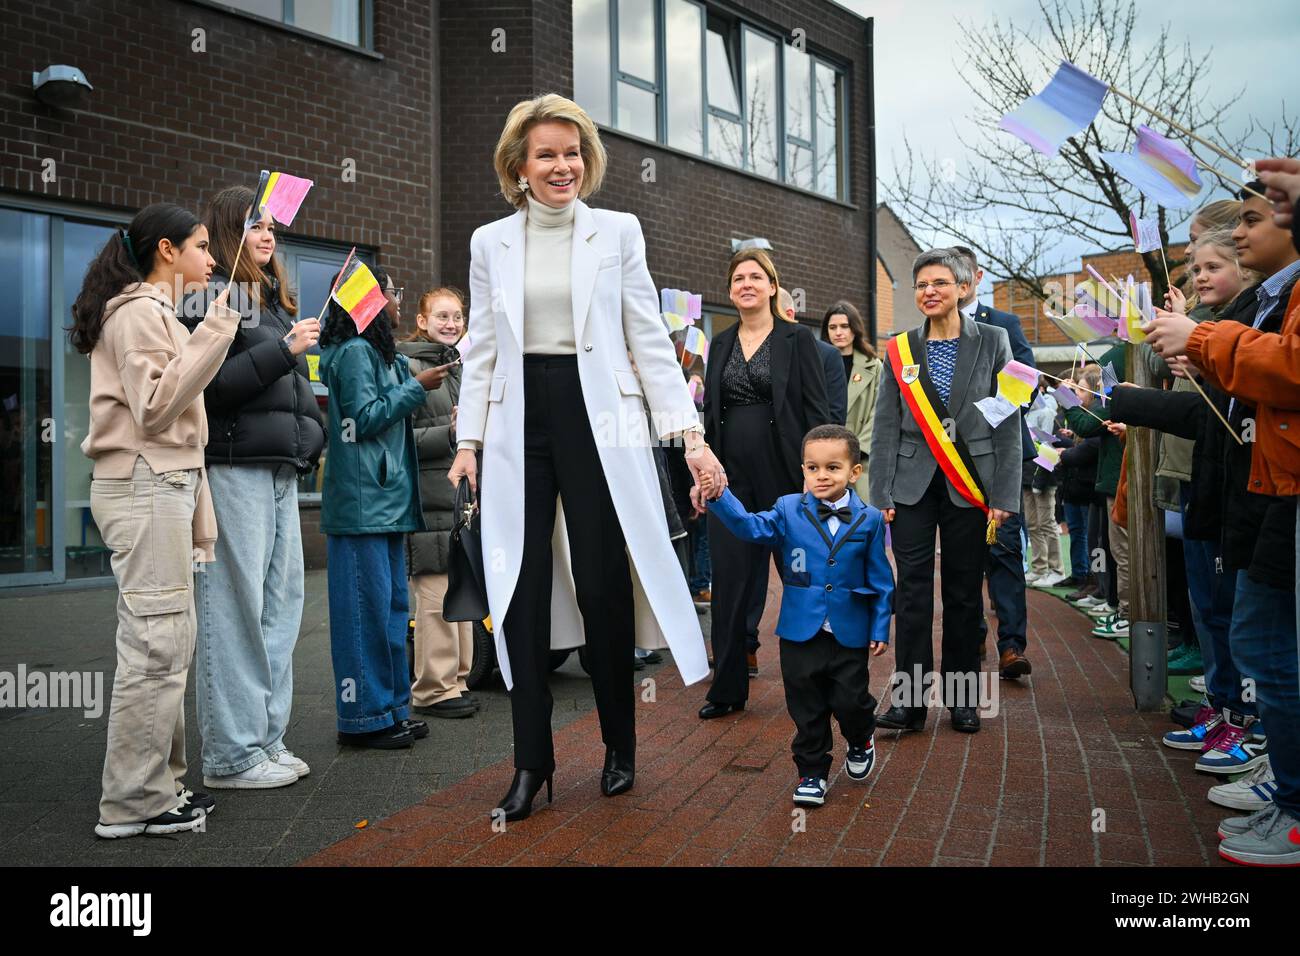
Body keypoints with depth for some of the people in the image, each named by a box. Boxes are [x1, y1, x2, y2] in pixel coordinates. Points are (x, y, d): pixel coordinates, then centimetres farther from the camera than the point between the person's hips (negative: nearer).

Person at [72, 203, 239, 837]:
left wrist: (196, 515, 17)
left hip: (163, 484, 10)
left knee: (166, 641, 9)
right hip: (145, 488, -10)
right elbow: (156, 409, -19)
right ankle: (134, 803, -2)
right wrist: (216, 327, -20)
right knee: (158, 642, -9)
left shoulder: (156, 311, 23)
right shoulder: (140, 311, -7)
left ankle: (158, 785, 15)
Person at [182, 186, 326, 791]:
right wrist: (283, 350, -15)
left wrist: (312, 435, 16)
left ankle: (267, 737, 16)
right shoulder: (211, 296, -3)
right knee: (236, 606, -7)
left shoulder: (273, 298, 22)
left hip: (281, 467, 9)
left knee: (281, 603, 9)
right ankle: (232, 754, 0)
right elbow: (211, 385, -14)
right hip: (234, 464, -9)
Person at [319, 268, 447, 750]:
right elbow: (365, 417, -15)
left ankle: (391, 706, 20)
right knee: (367, 607, -6)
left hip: (388, 500, 10)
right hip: (362, 502, -10)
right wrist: (417, 386, -9)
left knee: (393, 606, 12)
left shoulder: (384, 355, 20)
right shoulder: (354, 351, -8)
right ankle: (364, 716, 1)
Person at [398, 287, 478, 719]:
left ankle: (456, 680, 19)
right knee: (437, 596, -7)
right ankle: (433, 689, 1)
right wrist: (448, 433, -20)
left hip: (465, 495, 8)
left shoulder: (461, 366, 21)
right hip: (430, 498, -8)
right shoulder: (407, 367, -5)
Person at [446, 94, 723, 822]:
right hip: (520, 423, 2)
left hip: (597, 418, -2)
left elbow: (650, 339, 2)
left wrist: (689, 431, -6)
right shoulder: (491, 242, 10)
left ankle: (621, 746, 20)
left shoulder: (618, 232, 4)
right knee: (524, 592, 2)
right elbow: (483, 351, 11)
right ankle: (533, 756, 13)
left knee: (603, 586, 1)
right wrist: (469, 440, 3)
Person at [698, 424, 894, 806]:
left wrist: (880, 629, 1)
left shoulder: (869, 520, -4)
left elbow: (881, 580, 1)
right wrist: (719, 497, -31)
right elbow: (752, 527, -17)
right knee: (807, 709, 9)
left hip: (850, 633, -1)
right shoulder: (789, 510, -2)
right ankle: (812, 771, 26)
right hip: (801, 631, 1)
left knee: (850, 702, 6)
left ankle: (861, 740, 39)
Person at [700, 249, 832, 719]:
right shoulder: (721, 344, 13)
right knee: (730, 581, 3)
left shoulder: (797, 339, 0)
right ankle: (728, 688, 11)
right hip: (732, 477, 4)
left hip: (784, 473, -4)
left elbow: (817, 411, -4)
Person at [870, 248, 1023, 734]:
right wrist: (881, 493, -2)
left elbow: (1008, 422, 0)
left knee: (964, 591, 6)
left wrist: (1003, 494, -6)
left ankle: (961, 698, 15)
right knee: (912, 589, -2)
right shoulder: (901, 349, 6)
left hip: (969, 485, -1)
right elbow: (885, 426, 5)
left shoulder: (992, 342, 2)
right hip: (913, 482, 1)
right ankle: (908, 698, 2)